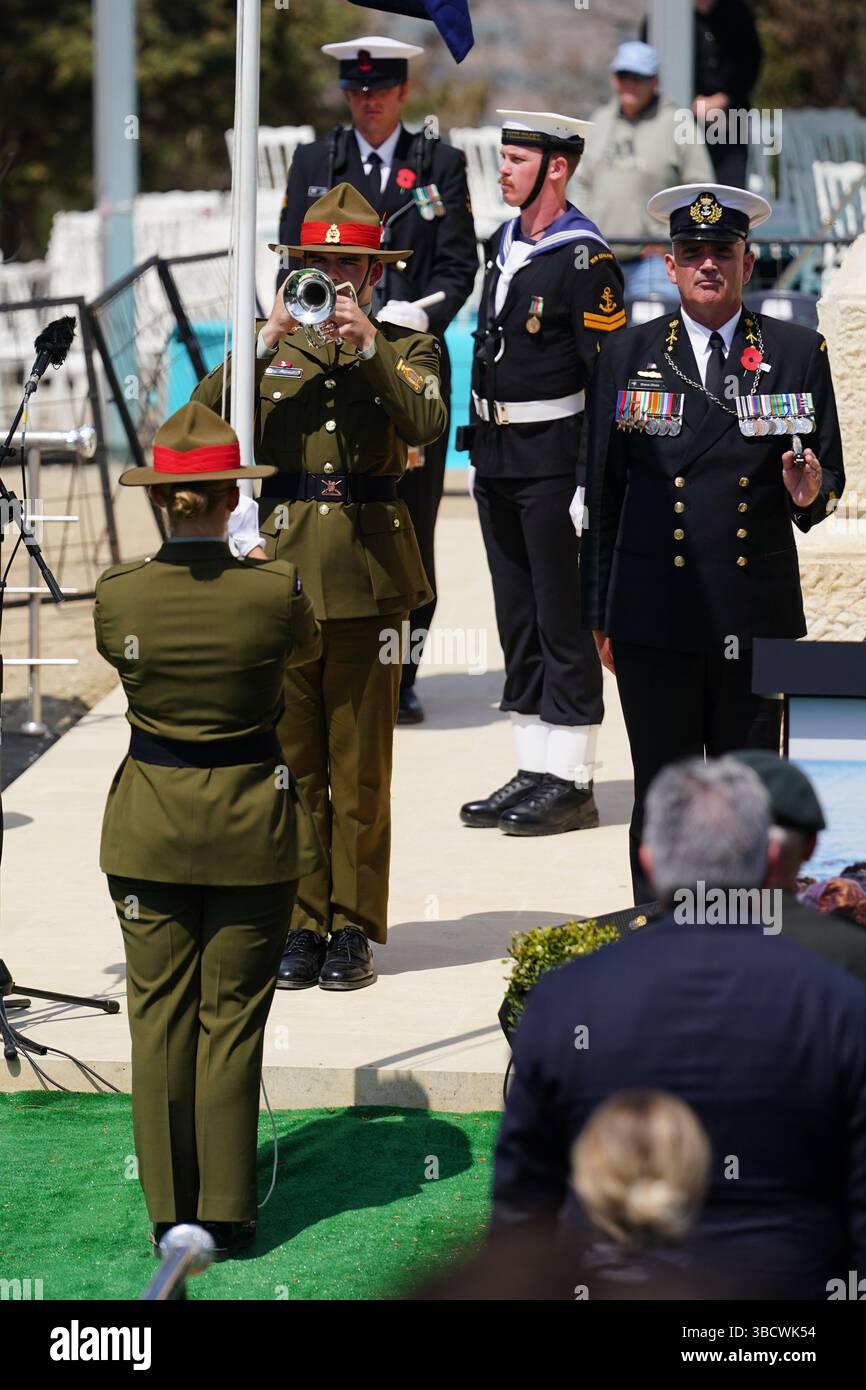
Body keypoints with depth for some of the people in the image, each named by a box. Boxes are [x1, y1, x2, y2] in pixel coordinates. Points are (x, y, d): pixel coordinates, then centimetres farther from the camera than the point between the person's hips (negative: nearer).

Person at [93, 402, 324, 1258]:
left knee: (160, 1015, 10)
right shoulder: (274, 592, -15)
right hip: (250, 828, -1)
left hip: (150, 828, 1)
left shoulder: (118, 595, -11)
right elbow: (307, 648, 8)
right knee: (232, 1017, 8)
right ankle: (225, 1213, 12)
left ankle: (171, 1213, 14)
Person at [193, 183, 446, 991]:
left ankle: (353, 927, 8)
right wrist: (264, 343, -14)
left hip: (369, 582, -1)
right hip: (282, 574, 2)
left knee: (360, 766, 1)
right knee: (290, 761, 4)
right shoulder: (269, 349, 11)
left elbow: (427, 423, -13)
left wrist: (369, 344, -20)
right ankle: (300, 923, 11)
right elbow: (202, 419, -5)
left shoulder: (404, 349, 7)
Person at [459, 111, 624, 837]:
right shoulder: (505, 244, 12)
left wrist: (591, 484, -18)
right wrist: (482, 453, 18)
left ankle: (571, 783, 2)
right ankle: (533, 772, 18)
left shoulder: (586, 260, -13)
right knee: (518, 621, 12)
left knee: (563, 622, -3)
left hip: (554, 466, -8)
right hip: (499, 462, 8)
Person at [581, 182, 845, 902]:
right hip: (655, 618, 0)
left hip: (757, 616, 0)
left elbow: (830, 477, 10)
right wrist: (600, 613, 8)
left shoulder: (798, 352, 7)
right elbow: (602, 492, 10)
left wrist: (810, 494, -15)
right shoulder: (628, 356, 8)